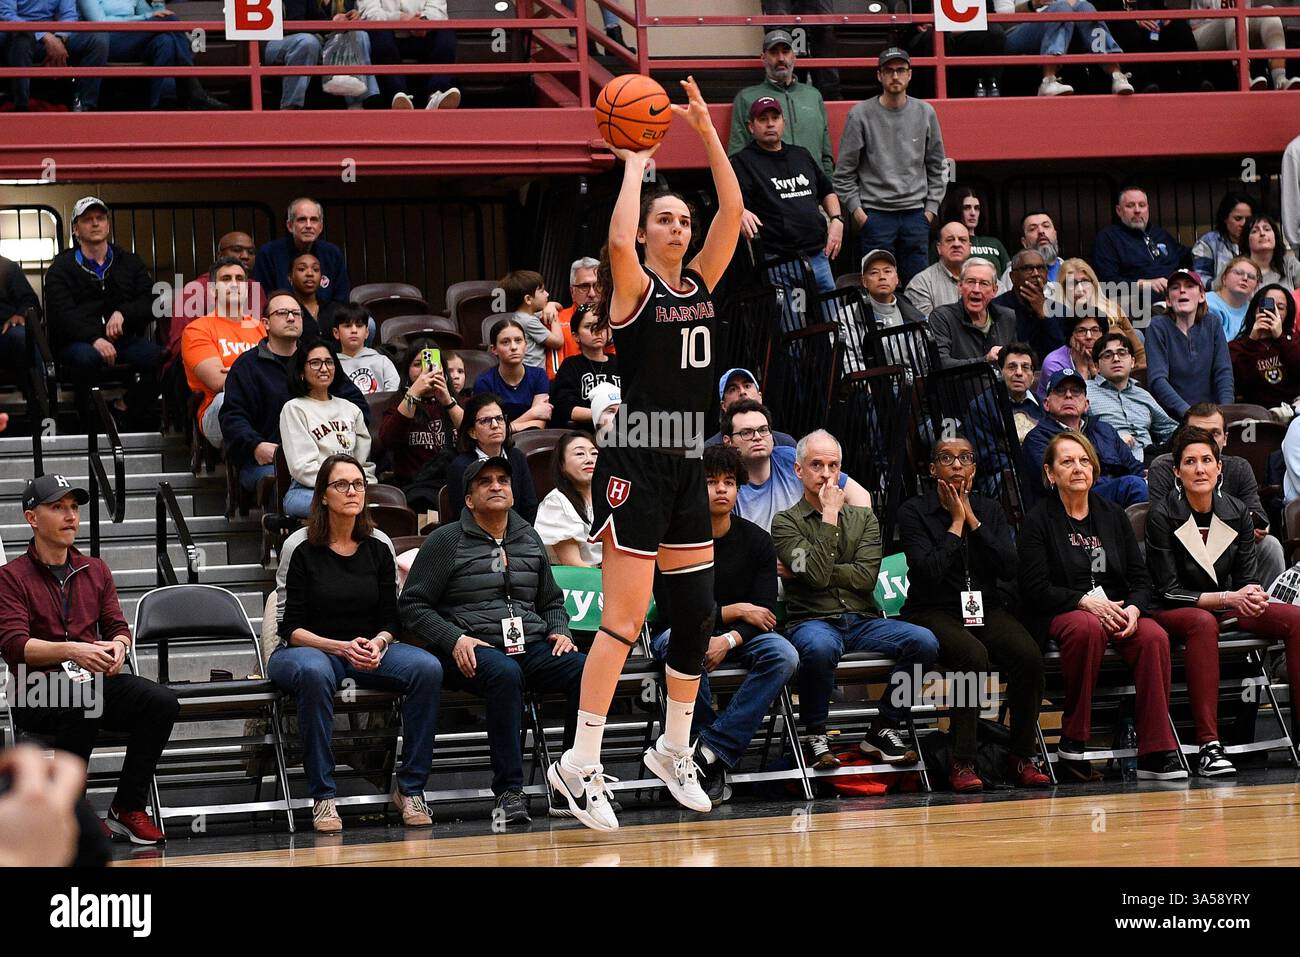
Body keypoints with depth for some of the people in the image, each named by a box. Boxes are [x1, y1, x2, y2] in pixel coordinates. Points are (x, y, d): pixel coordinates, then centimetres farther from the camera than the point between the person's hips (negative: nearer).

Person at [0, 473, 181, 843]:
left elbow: (118, 628, 17)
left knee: (162, 701, -23)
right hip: (38, 692, -5)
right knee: (82, 701, -39)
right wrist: (72, 650, -25)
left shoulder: (96, 571, 19)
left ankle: (128, 808, -11)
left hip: (98, 681, 5)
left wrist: (118, 646, -9)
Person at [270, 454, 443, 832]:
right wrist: (342, 648, -21)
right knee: (315, 673, -42)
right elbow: (290, 627, -7)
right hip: (307, 649, -4)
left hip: (369, 650, 4)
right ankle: (323, 796, -33)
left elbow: (390, 619, 8)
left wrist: (377, 644, -15)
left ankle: (410, 787, -17)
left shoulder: (379, 546, 5)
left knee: (427, 668, -26)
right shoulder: (300, 548, -6)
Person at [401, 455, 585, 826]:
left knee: (586, 669, -25)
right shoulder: (446, 542, 6)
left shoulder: (529, 540, 21)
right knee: (505, 673, -39)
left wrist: (559, 632, 8)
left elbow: (552, 602, 31)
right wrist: (455, 639, -12)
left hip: (531, 646, 4)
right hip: (472, 651, -4)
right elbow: (412, 606, 2)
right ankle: (509, 791, -37)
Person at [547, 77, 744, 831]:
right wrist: (636, 162, -16)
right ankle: (580, 765, -7)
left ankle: (674, 750, 24)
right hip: (635, 466, -7)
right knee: (626, 618, -10)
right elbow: (618, 239, -27)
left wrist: (707, 133, -3)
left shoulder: (702, 283, 11)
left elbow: (733, 210, 2)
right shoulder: (634, 287, -6)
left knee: (697, 614, 9)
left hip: (688, 467, 7)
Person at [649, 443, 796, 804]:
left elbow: (764, 612, -5)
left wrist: (728, 640, -25)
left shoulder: (757, 541, 1)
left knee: (784, 655, -28)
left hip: (737, 637, 3)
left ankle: (713, 749, -32)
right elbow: (671, 611, -13)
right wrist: (737, 611, -11)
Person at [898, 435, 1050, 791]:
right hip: (934, 612, -4)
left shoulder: (990, 510, 12)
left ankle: (1021, 757, -13)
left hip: (986, 608, 4)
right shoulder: (914, 512, -1)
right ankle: (962, 764, -29)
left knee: (1029, 655, -26)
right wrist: (956, 522, -8)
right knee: (973, 655, -36)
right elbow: (929, 571, -16)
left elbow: (1009, 569, -2)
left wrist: (973, 520, -5)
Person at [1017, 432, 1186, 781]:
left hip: (1118, 610, 4)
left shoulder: (1113, 515, 16)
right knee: (1087, 628, -39)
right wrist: (1085, 602, -19)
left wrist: (1133, 609, -9)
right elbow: (1035, 589, -6)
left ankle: (1156, 753, -28)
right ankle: (1072, 742, -27)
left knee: (1154, 637, -28)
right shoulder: (1038, 521, 3)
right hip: (1060, 614, -4)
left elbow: (1141, 578, 13)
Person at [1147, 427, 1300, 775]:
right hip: (1173, 613, -5)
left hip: (1227, 605, 5)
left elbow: (1247, 578, 6)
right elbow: (1168, 591, -13)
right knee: (1203, 622, -40)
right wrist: (1228, 598, -23)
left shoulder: (1237, 512, 2)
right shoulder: (1162, 515, -12)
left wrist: (1253, 598, -19)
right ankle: (1208, 744, -46)